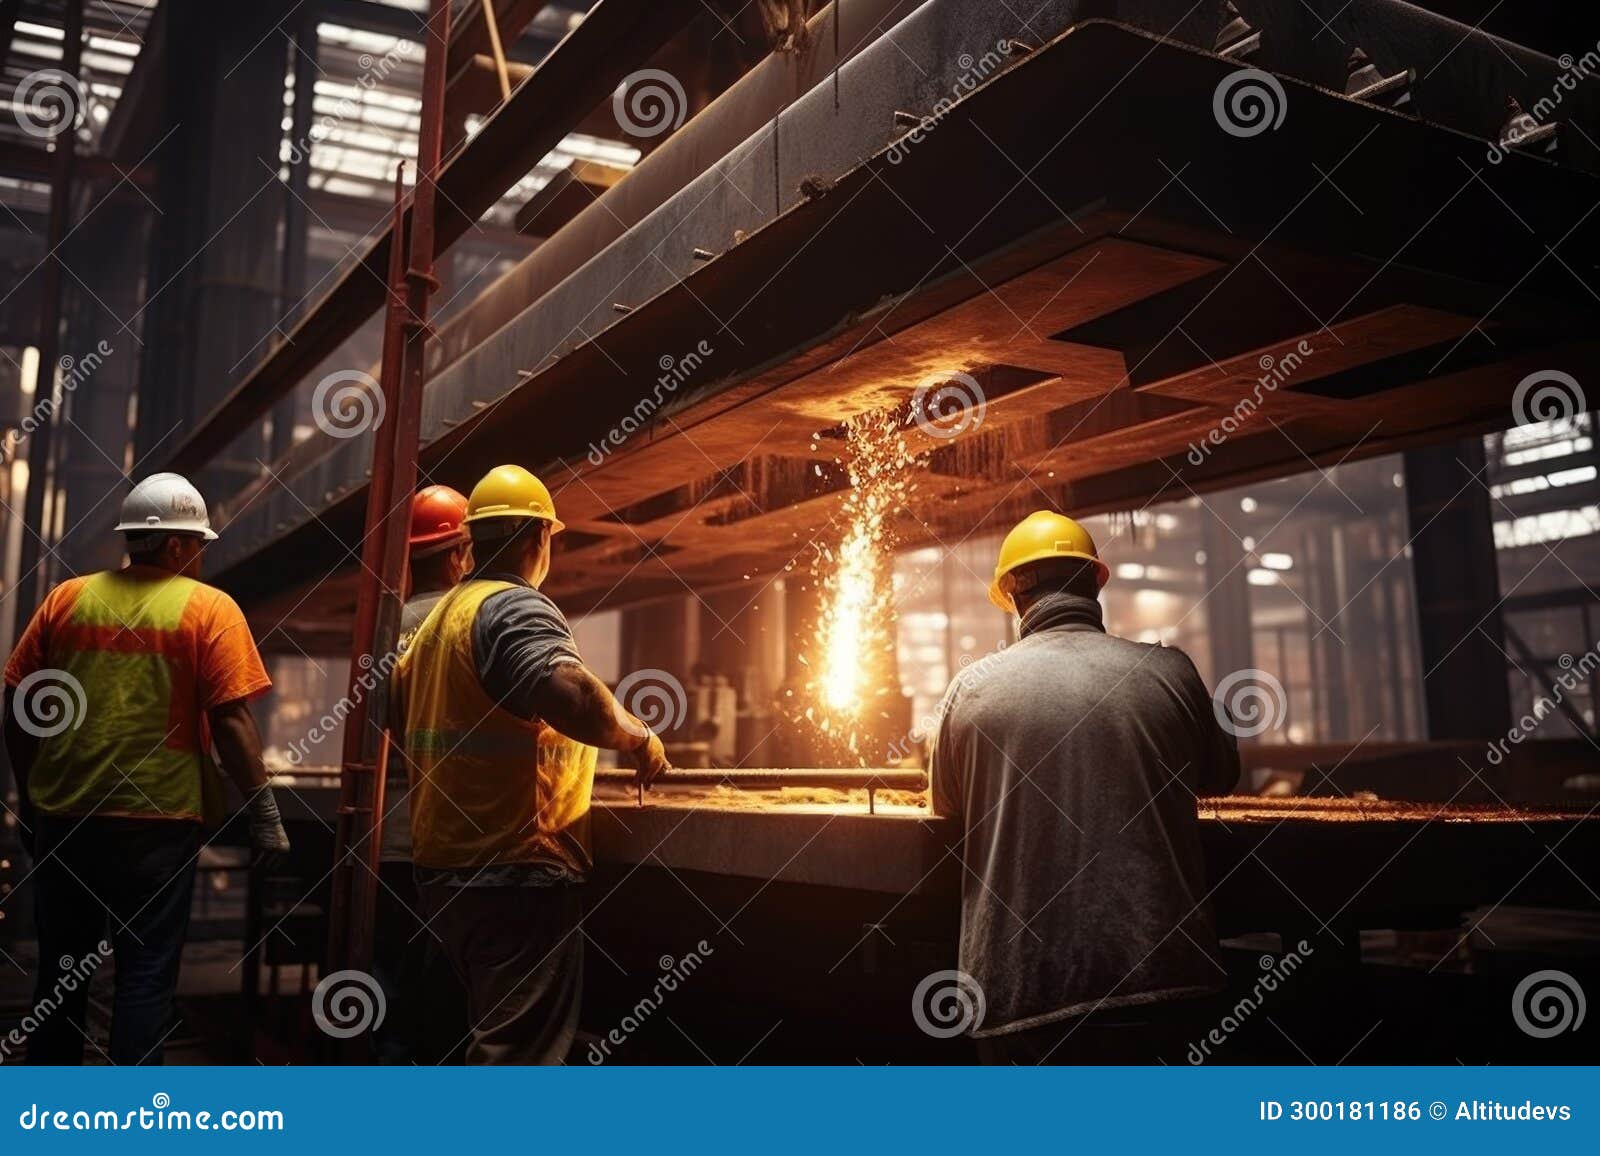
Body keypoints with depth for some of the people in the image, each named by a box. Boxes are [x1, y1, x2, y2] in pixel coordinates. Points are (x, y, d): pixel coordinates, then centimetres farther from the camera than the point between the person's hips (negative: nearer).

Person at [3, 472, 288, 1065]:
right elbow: (231, 722, -12)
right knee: (146, 973, 5)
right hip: (156, 819, -4)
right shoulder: (209, 609, -7)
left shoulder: (65, 598, 5)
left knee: (60, 968, 18)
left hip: (63, 815, 5)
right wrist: (265, 815, -5)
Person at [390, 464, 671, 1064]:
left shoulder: (441, 614, 16)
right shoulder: (515, 607, -14)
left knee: (494, 1032, 21)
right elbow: (572, 696, -32)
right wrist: (640, 739, -15)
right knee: (522, 1046, -4)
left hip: (446, 866, 10)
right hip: (516, 869, -10)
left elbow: (397, 709, 28)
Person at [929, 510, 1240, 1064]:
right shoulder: (1170, 673, -2)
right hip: (1160, 973, 2)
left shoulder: (973, 688, -4)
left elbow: (949, 806, 13)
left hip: (1025, 984, -1)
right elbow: (1220, 773, 17)